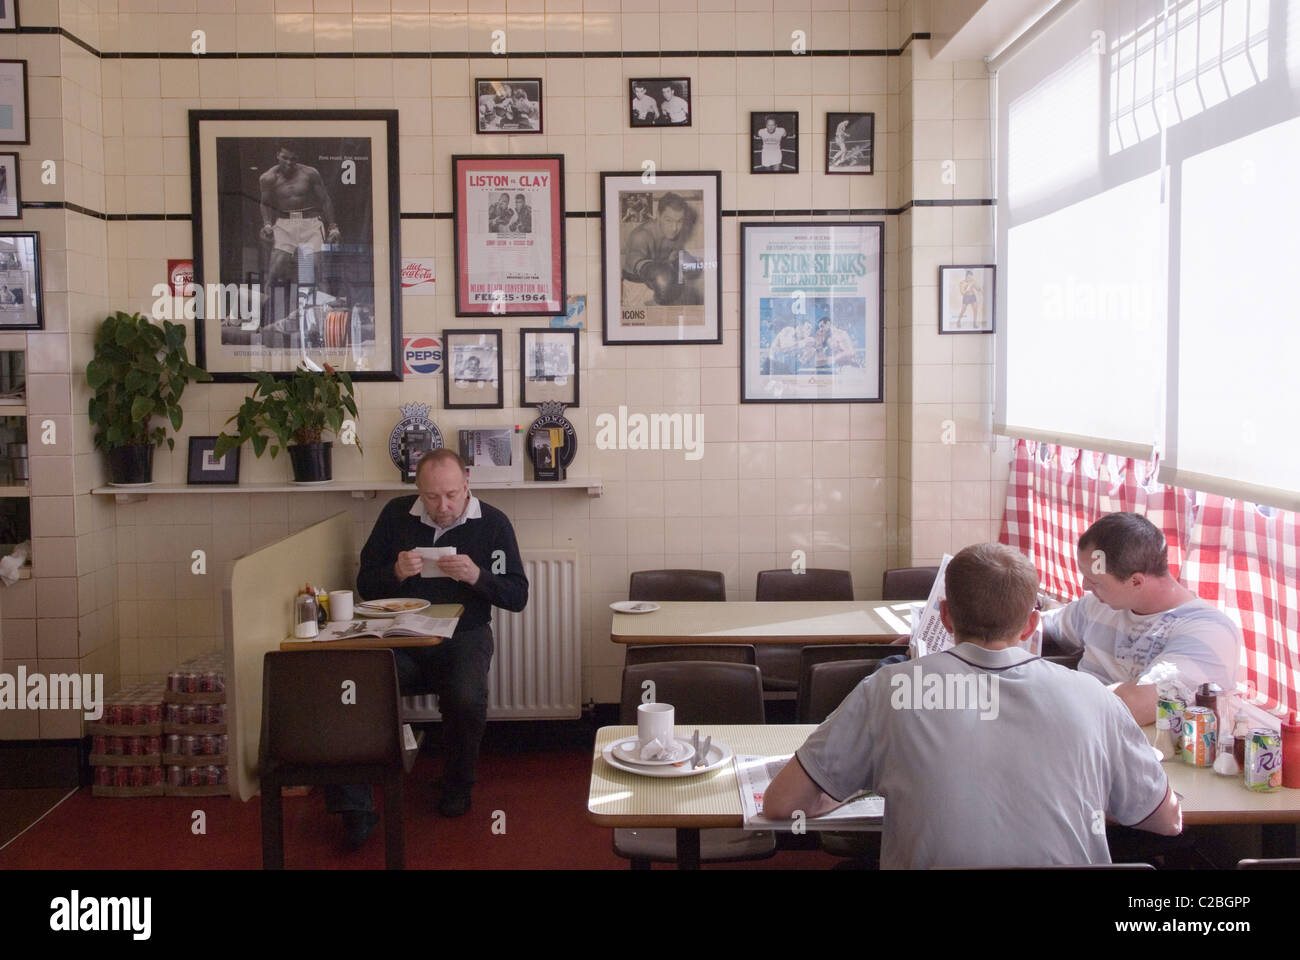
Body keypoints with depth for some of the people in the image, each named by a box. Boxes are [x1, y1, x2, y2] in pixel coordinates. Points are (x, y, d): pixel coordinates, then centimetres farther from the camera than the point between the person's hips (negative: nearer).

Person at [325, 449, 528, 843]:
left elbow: (518, 595, 0)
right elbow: (365, 585, 11)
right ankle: (354, 807, -15)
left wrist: (477, 576, -18)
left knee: (467, 699, -32)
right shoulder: (396, 515, 6)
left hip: (464, 634, -1)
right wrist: (396, 573, -11)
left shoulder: (492, 522, 1)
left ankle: (458, 788, 0)